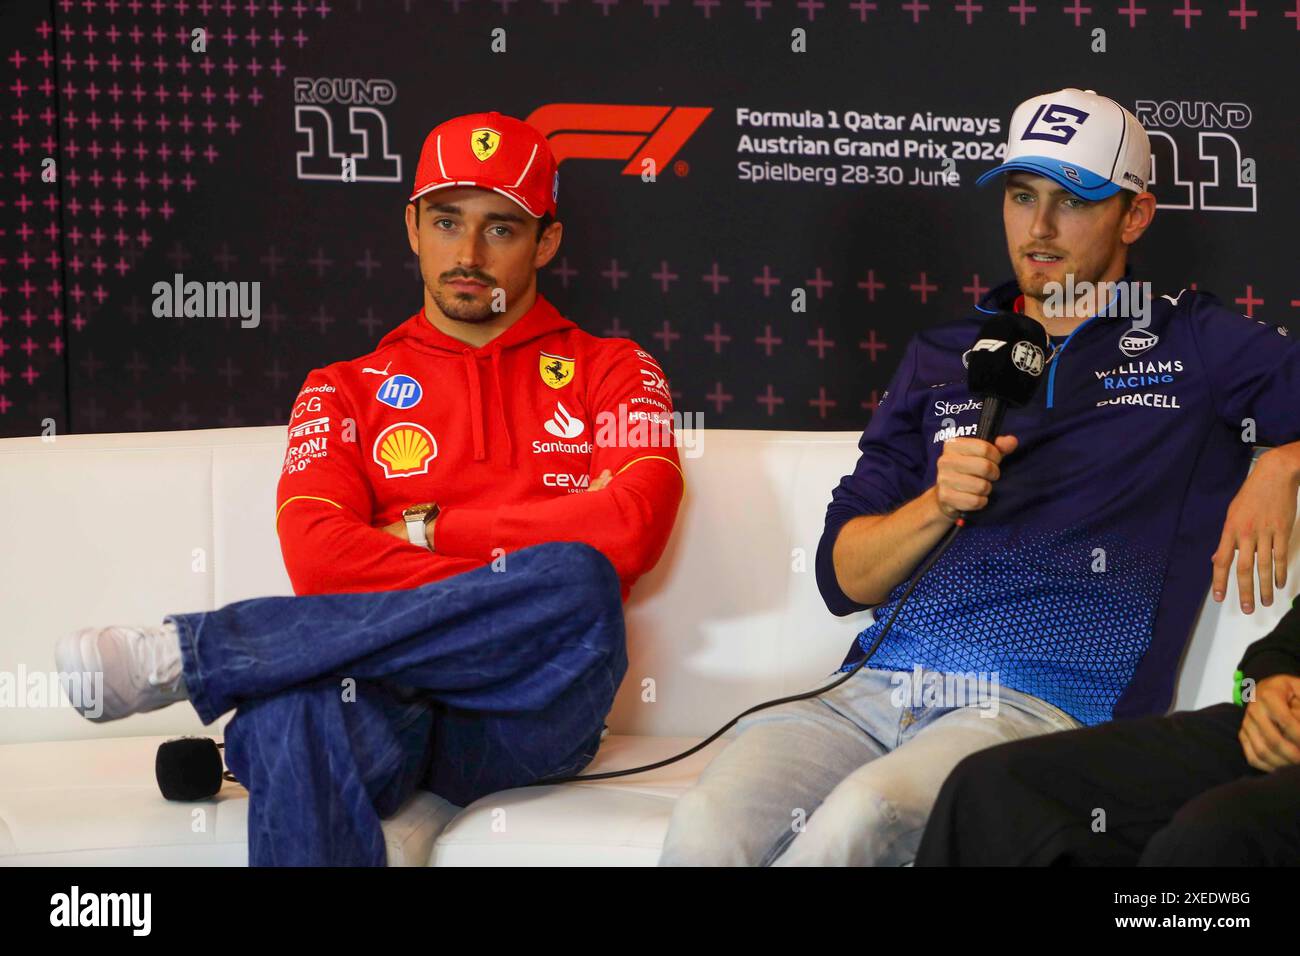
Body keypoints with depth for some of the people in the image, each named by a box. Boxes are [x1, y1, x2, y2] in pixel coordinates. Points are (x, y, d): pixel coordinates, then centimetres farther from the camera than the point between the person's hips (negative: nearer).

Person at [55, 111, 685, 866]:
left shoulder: (610, 373, 18)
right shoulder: (348, 391, 21)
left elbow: (631, 529, -3)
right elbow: (318, 557, 2)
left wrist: (428, 530, 2)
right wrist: (508, 586, -8)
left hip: (533, 712, 1)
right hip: (389, 694, -1)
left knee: (575, 582, -36)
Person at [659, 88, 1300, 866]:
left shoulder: (1193, 344, 15)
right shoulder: (944, 358, 25)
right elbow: (844, 576, 19)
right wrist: (938, 505, 0)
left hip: (1042, 706, -3)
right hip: (879, 687, 3)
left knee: (860, 815, -37)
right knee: (705, 827, -30)